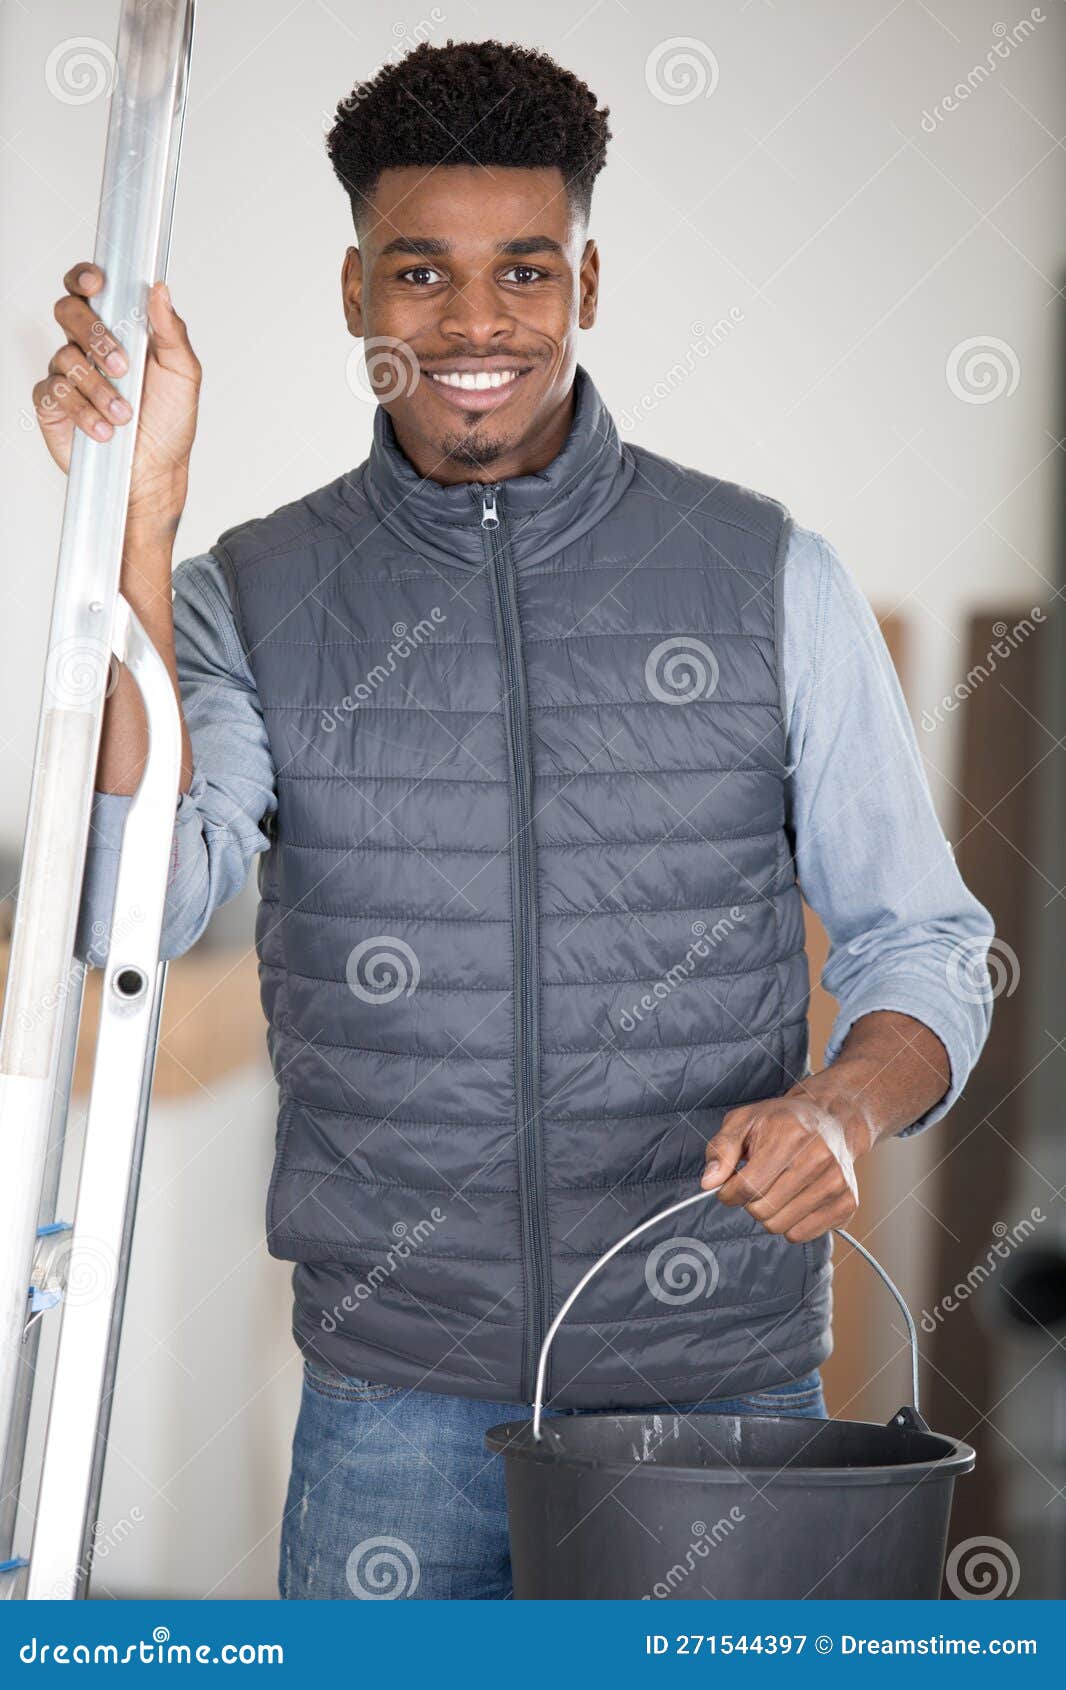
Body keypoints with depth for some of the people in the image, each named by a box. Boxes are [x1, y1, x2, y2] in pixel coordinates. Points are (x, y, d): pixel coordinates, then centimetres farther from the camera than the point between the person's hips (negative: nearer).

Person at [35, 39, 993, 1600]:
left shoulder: (770, 577, 2)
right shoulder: (249, 600, 2)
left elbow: (924, 945, 6)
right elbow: (135, 910, -15)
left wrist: (841, 1111, -15)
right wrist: (139, 513, -21)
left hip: (726, 1375, 0)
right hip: (400, 1396, 0)